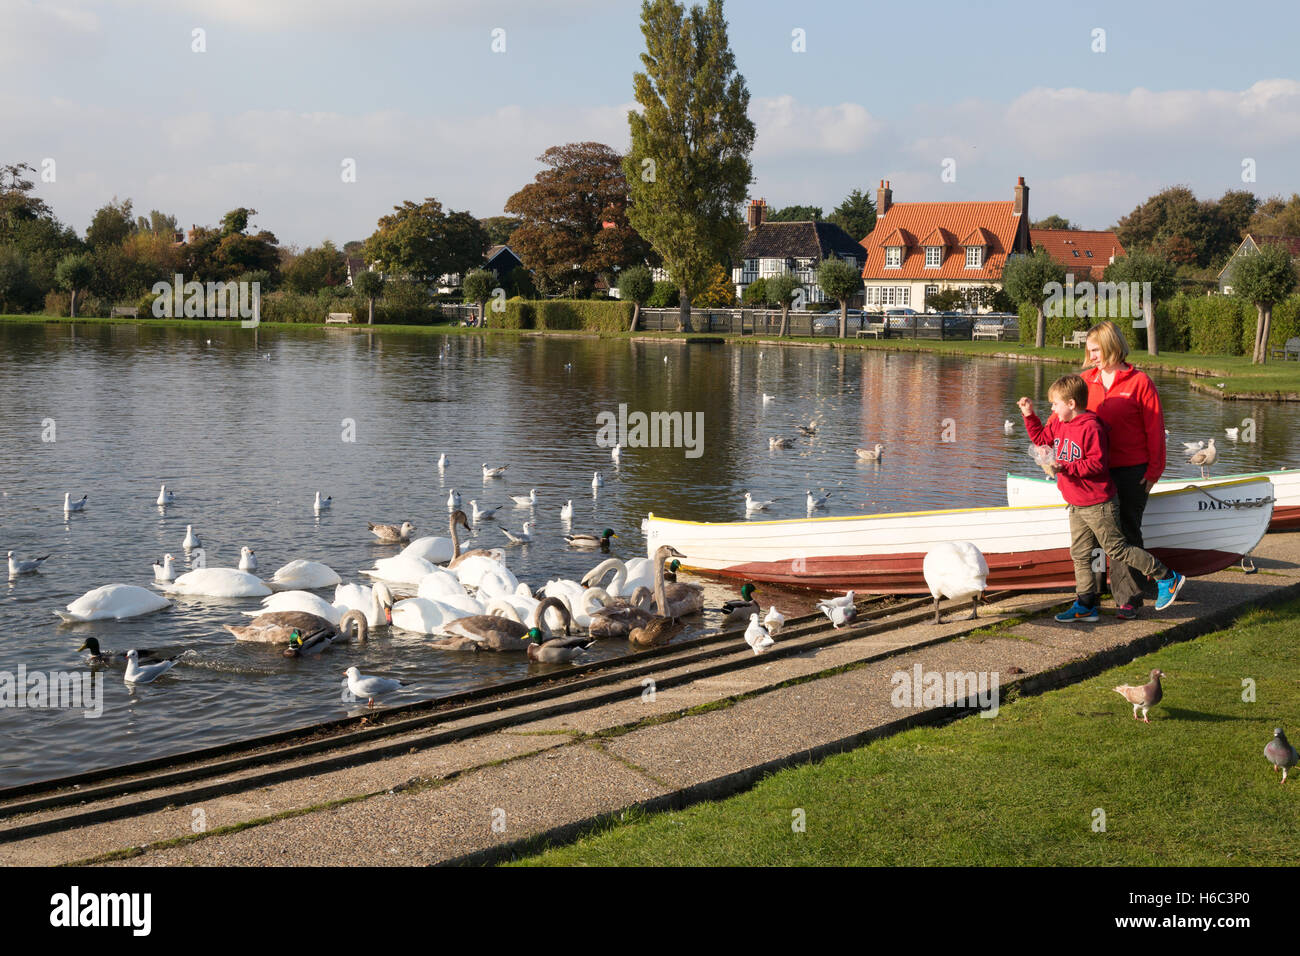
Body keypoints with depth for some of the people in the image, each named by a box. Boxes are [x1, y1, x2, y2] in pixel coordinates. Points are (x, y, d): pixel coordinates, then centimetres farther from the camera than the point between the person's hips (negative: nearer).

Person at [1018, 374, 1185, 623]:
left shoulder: (1091, 427, -20)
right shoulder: (1059, 424, 8)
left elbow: (1096, 463, -24)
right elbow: (1040, 437, 25)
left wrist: (1064, 467, -27)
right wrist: (1029, 415, 15)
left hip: (1098, 504, -9)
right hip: (1076, 505, 9)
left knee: (1116, 549, -2)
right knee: (1080, 555, 10)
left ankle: (1168, 578, 10)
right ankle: (1085, 605, 17)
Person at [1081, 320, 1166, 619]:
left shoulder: (1139, 382, -6)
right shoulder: (1086, 380, 6)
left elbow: (1154, 428, -5)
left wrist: (1153, 470, -8)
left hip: (1131, 471, -4)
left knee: (1128, 532, 2)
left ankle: (1129, 598, 8)